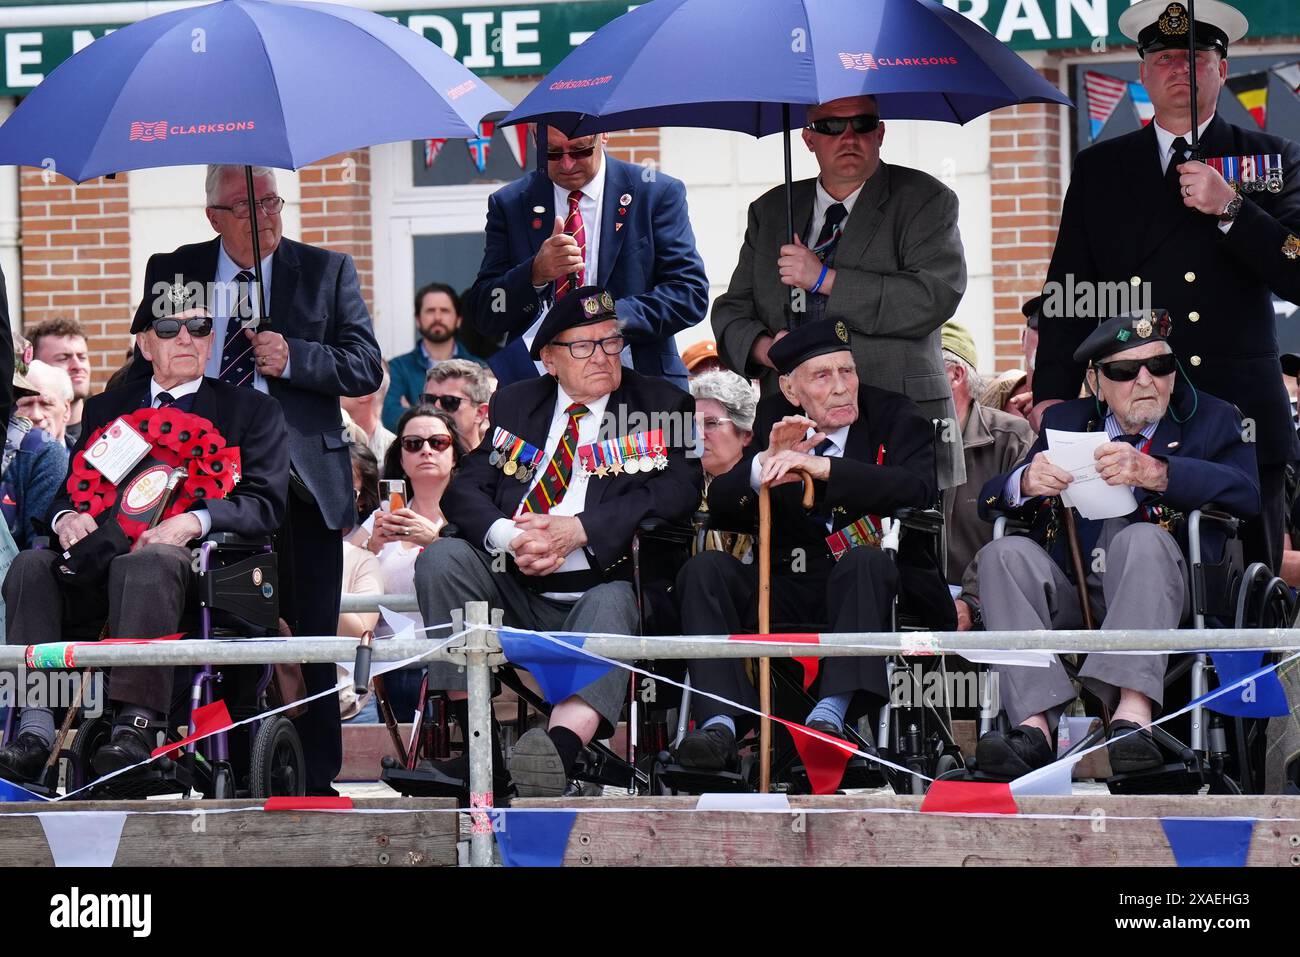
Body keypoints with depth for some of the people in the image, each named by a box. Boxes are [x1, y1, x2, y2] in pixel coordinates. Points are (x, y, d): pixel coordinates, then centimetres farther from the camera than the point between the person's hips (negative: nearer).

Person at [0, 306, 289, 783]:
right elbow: (72, 488, 20)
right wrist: (67, 516, -7)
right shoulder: (106, 408, 26)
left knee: (149, 563, -39)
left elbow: (265, 505, 2)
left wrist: (195, 520, -18)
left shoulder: (253, 410, 15)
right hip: (104, 557, 4)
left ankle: (137, 725, -49)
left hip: (193, 557, -4)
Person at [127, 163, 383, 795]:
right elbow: (145, 369, 13)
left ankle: (316, 780, 6)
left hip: (303, 479, -1)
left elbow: (366, 367, 0)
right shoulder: (172, 272, 9)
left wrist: (292, 359, -15)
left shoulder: (327, 271, 6)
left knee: (311, 641, 1)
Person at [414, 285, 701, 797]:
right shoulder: (513, 404, 18)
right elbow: (465, 489, 8)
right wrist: (508, 537, -16)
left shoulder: (663, 405, 9)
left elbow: (678, 491, -7)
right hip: (512, 588, 4)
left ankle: (564, 739, -65)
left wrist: (579, 530, -17)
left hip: (600, 586, -4)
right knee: (441, 558, -21)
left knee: (613, 605, -37)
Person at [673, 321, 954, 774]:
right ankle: (720, 724, -35)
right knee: (704, 570, -19)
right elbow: (721, 504, 3)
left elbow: (917, 487, -17)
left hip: (868, 584, -3)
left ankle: (832, 713, -47)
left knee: (865, 560, -35)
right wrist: (765, 463, -18)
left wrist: (823, 468, -26)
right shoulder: (774, 421, 13)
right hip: (787, 589, 3)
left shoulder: (895, 416, 4)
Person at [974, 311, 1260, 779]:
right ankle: (1035, 725, -40)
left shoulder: (1211, 420, 13)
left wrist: (1150, 472, -23)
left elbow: (1246, 493, -8)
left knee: (1142, 538, -32)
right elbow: (990, 500, 13)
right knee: (1004, 554, -23)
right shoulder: (1064, 421, 22)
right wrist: (1026, 483, -12)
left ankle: (1132, 714, -51)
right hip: (1064, 599, 3)